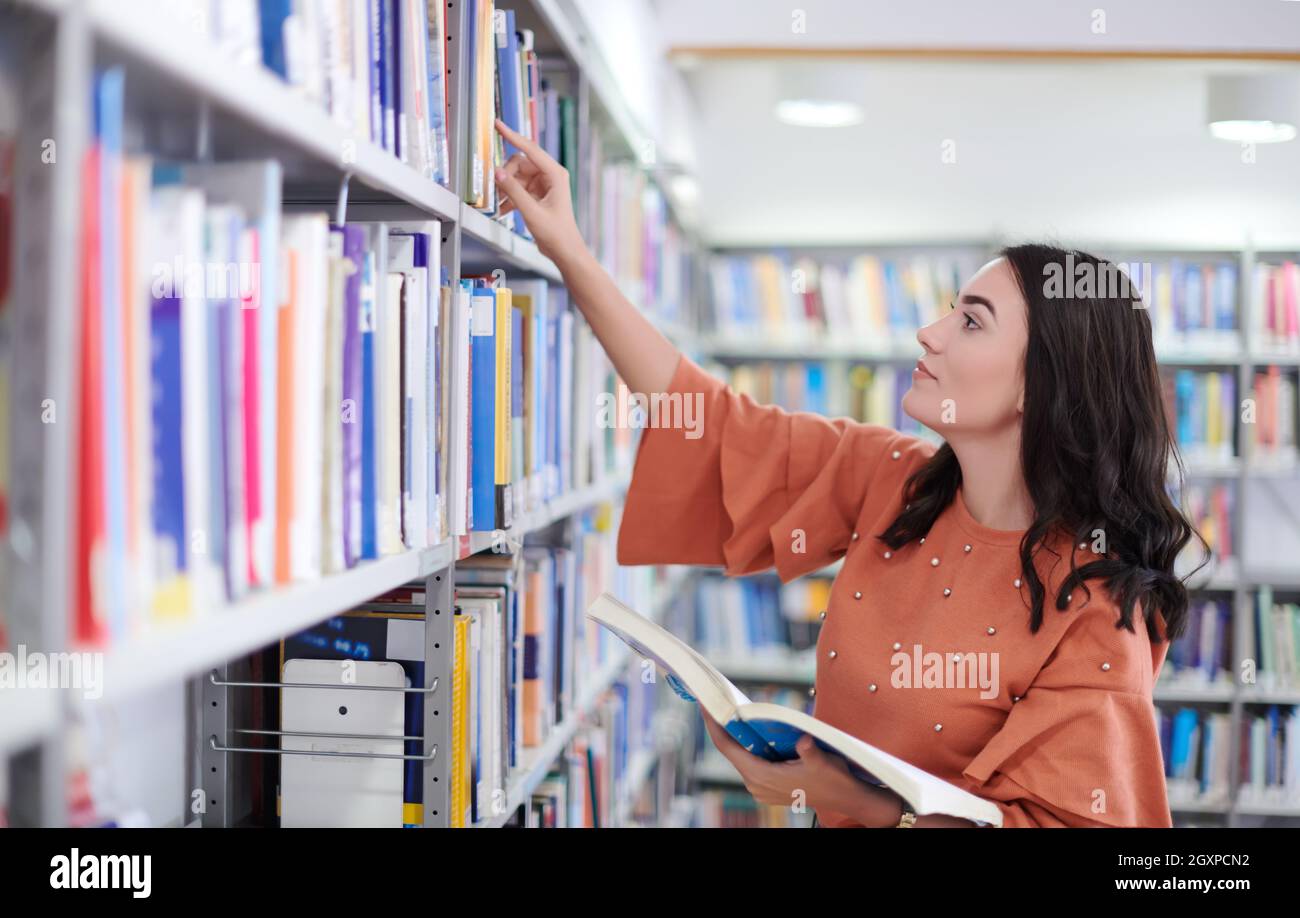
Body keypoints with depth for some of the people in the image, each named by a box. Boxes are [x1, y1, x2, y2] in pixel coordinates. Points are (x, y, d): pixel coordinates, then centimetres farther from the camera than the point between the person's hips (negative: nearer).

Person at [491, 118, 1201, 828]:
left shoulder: (1094, 606, -19)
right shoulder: (888, 479, -3)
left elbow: (1075, 818, -18)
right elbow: (710, 424, 1)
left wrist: (856, 801, -29)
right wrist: (568, 251, -2)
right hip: (827, 813, 5)